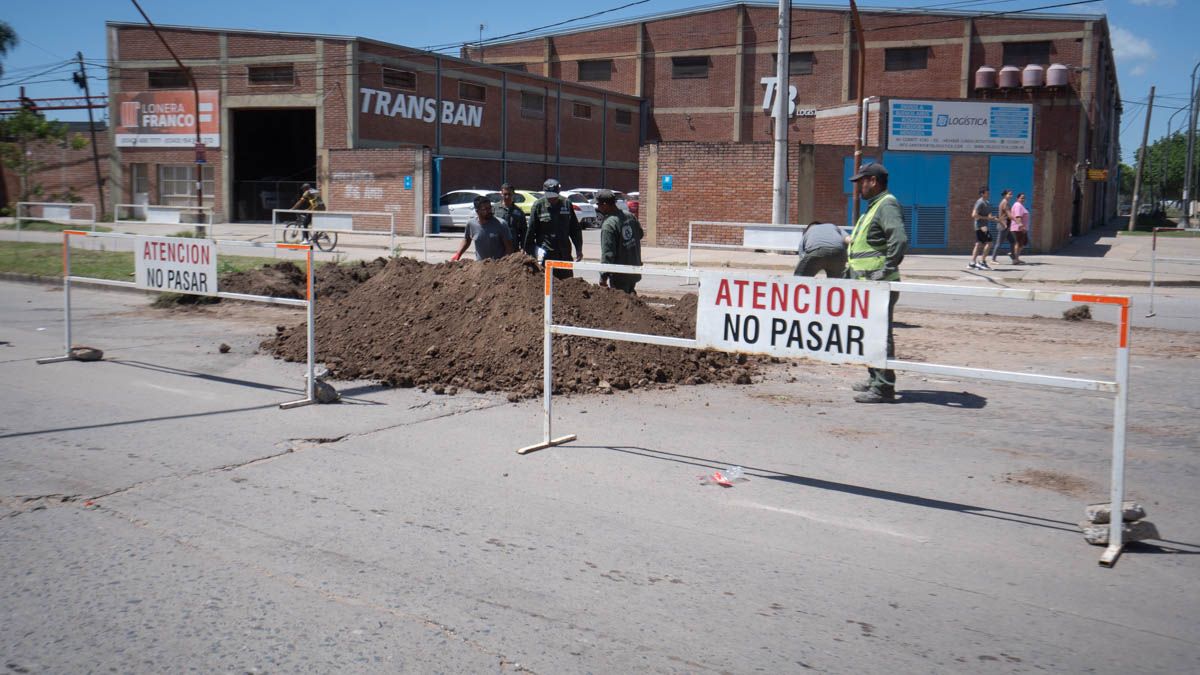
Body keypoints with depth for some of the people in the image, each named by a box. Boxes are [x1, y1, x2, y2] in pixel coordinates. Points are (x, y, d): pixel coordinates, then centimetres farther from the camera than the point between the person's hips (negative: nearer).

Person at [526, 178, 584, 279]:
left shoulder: (566, 204, 5)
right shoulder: (538, 205, -3)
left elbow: (575, 229, 11)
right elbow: (530, 231, -2)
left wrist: (579, 249, 9)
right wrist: (528, 251, -3)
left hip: (564, 254, 3)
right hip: (545, 254, -3)